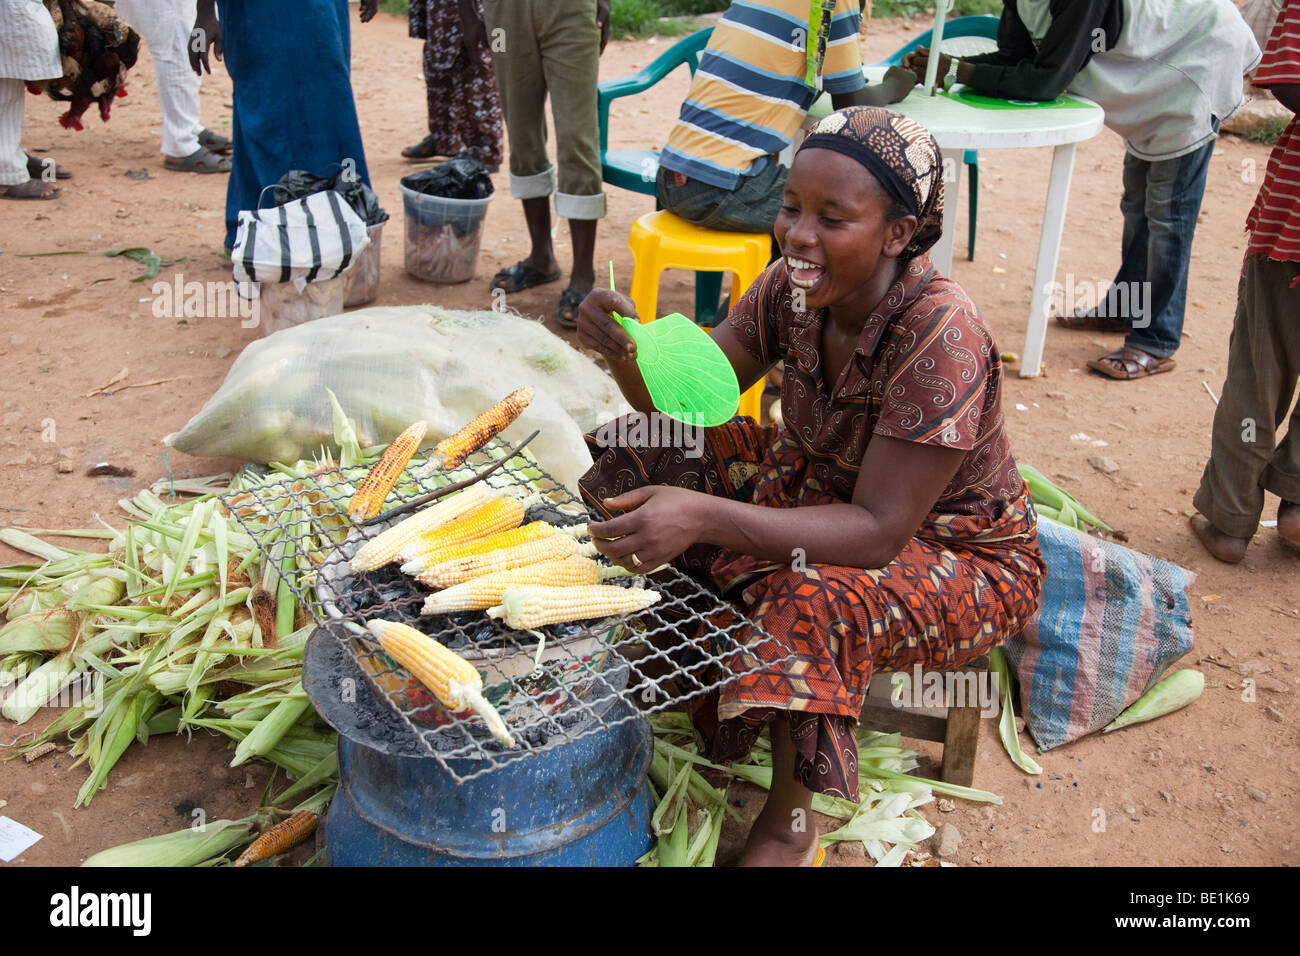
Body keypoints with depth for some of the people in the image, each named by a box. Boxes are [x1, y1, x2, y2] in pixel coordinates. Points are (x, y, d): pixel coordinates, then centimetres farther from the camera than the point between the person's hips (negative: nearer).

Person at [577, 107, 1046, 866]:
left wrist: (706, 517, -45)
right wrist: (628, 351, -31)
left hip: (964, 559, -7)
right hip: (827, 488, 7)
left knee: (816, 602, -38)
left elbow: (880, 532, -34)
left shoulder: (941, 336, -32)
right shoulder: (793, 286, -12)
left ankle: (787, 829, -11)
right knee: (648, 461, -3)